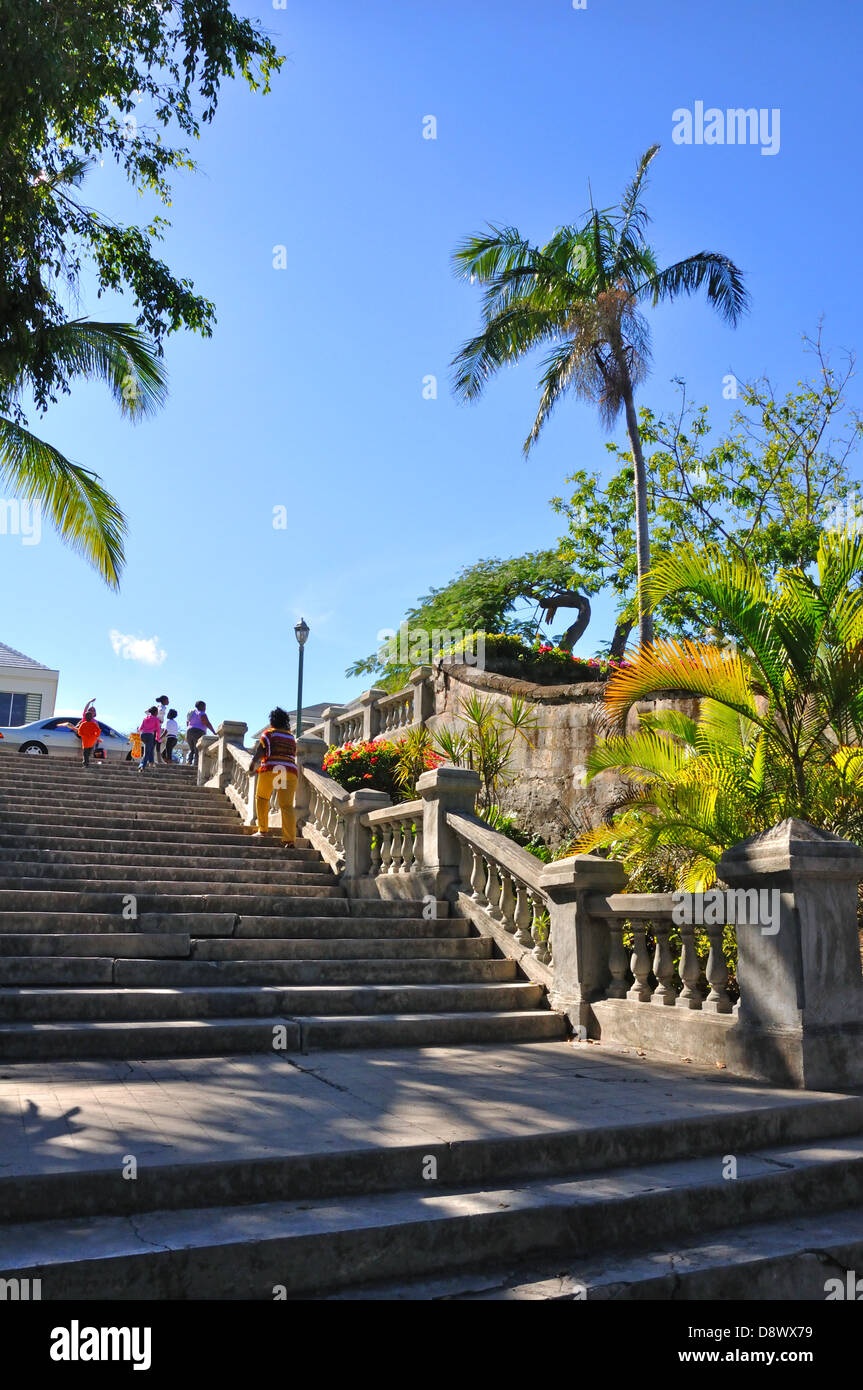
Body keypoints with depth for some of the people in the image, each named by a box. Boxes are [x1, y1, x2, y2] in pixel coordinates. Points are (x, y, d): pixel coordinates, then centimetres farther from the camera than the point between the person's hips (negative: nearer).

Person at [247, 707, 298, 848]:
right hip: (290, 771, 3)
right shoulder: (291, 737, 21)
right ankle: (290, 839, -12)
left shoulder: (268, 734, 7)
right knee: (287, 806, -1)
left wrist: (251, 769, 11)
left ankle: (262, 830, 16)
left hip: (270, 770, -3)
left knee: (261, 798, 20)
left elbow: (258, 754, -1)